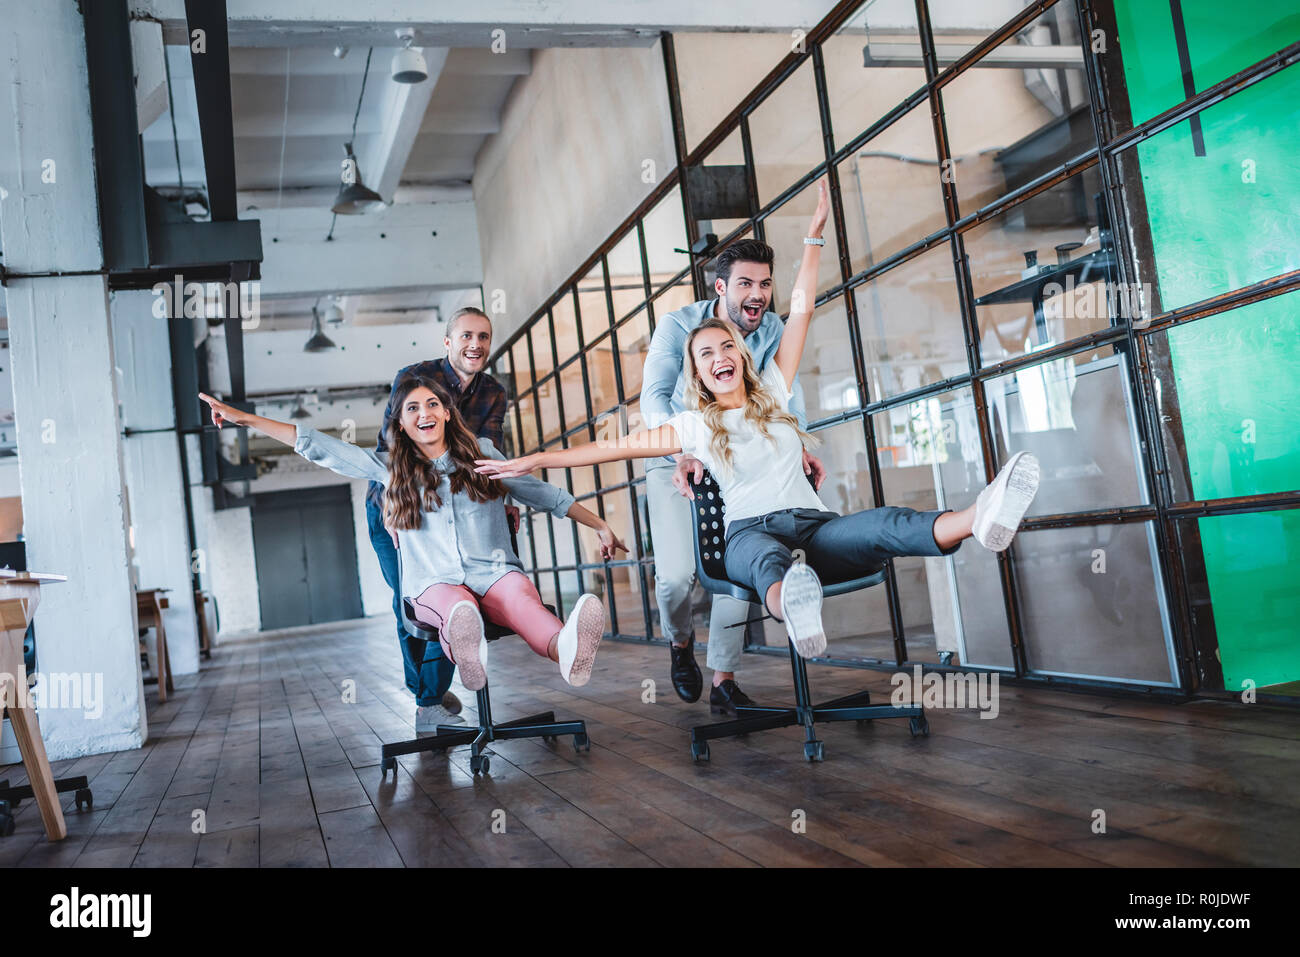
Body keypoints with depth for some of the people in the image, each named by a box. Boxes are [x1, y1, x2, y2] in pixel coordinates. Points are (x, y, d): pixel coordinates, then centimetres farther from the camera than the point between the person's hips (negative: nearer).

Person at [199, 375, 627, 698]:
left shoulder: (482, 452, 18)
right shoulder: (389, 468, 17)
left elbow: (543, 494, 22)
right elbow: (319, 447, 15)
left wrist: (601, 526, 21)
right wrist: (245, 418, 11)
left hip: (493, 571, 1)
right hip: (434, 583, 0)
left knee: (520, 596, -37)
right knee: (455, 604, -39)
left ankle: (567, 650, -71)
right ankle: (468, 651, -76)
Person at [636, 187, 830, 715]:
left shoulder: (772, 330, -6)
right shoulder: (678, 325, -15)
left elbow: (785, 394, -12)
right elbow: (654, 397, -24)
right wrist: (684, 452, -43)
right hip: (675, 463, -3)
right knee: (677, 572, -16)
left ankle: (723, 679, 5)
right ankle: (680, 642, 18)